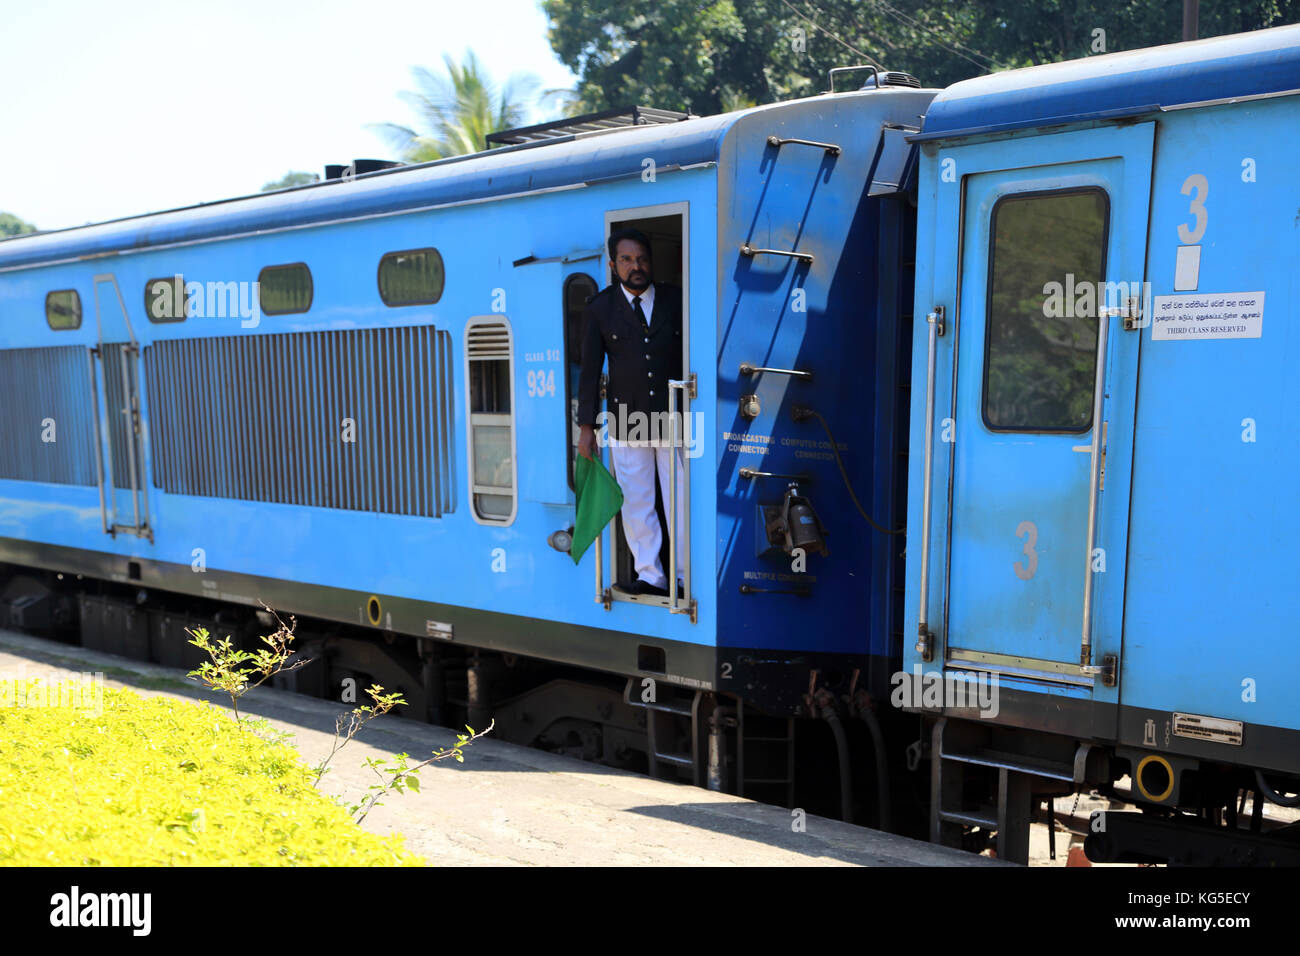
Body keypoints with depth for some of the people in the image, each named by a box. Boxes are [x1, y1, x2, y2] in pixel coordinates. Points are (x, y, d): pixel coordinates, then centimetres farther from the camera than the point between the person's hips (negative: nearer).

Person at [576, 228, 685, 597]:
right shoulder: (600, 308, 3)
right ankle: (650, 577, 17)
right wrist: (586, 426, 0)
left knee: (681, 500, 3)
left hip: (674, 418, 0)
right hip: (626, 423, 1)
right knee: (635, 504, 5)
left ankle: (687, 576, 15)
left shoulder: (676, 300, 3)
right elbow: (590, 369, 4)